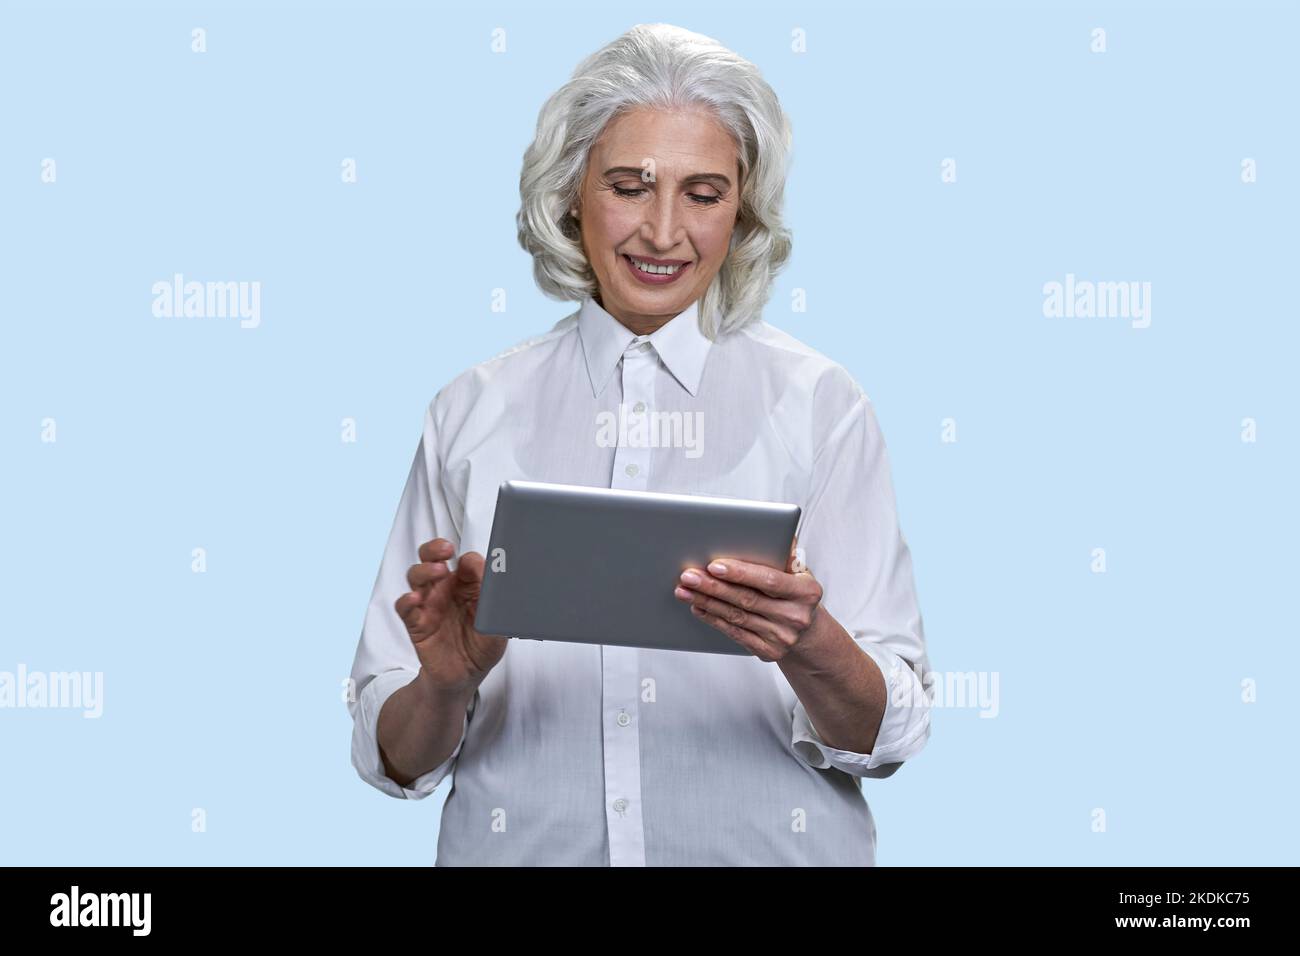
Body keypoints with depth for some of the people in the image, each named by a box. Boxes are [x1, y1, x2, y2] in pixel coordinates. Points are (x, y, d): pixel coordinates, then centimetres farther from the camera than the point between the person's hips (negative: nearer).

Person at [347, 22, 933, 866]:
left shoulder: (820, 406, 0)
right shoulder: (474, 413, 4)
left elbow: (883, 737, -2)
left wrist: (811, 650, -20)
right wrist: (448, 680, -14)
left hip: (768, 848, -1)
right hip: (525, 846, 2)